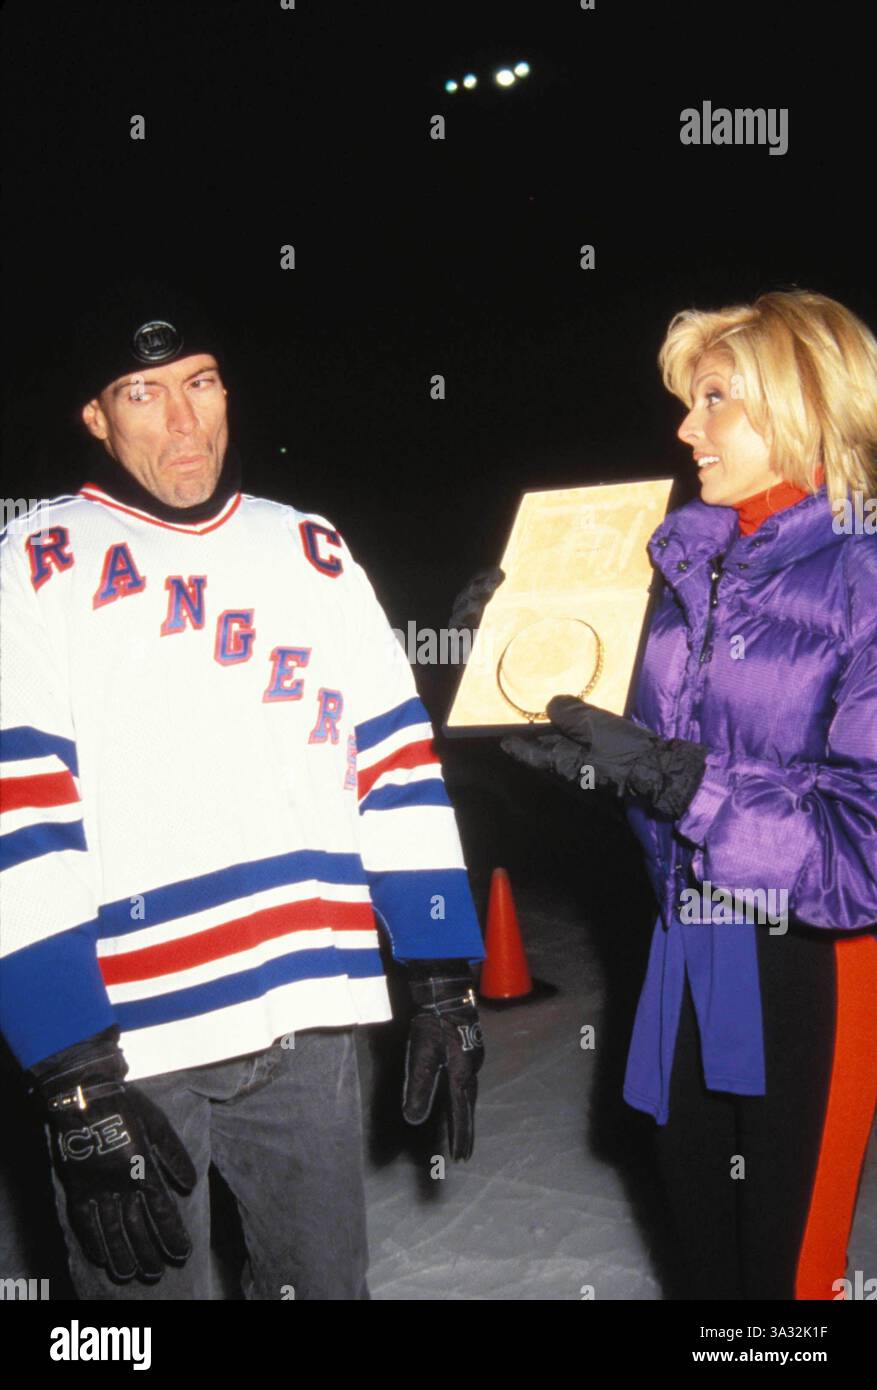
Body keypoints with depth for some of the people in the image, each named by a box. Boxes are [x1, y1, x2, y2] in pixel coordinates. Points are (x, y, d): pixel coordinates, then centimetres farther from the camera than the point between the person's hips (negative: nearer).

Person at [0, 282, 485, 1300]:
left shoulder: (311, 552, 11)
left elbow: (397, 763, 10)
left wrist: (444, 984, 6)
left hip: (306, 1023, 4)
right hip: (121, 1040, -3)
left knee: (325, 1280, 14)